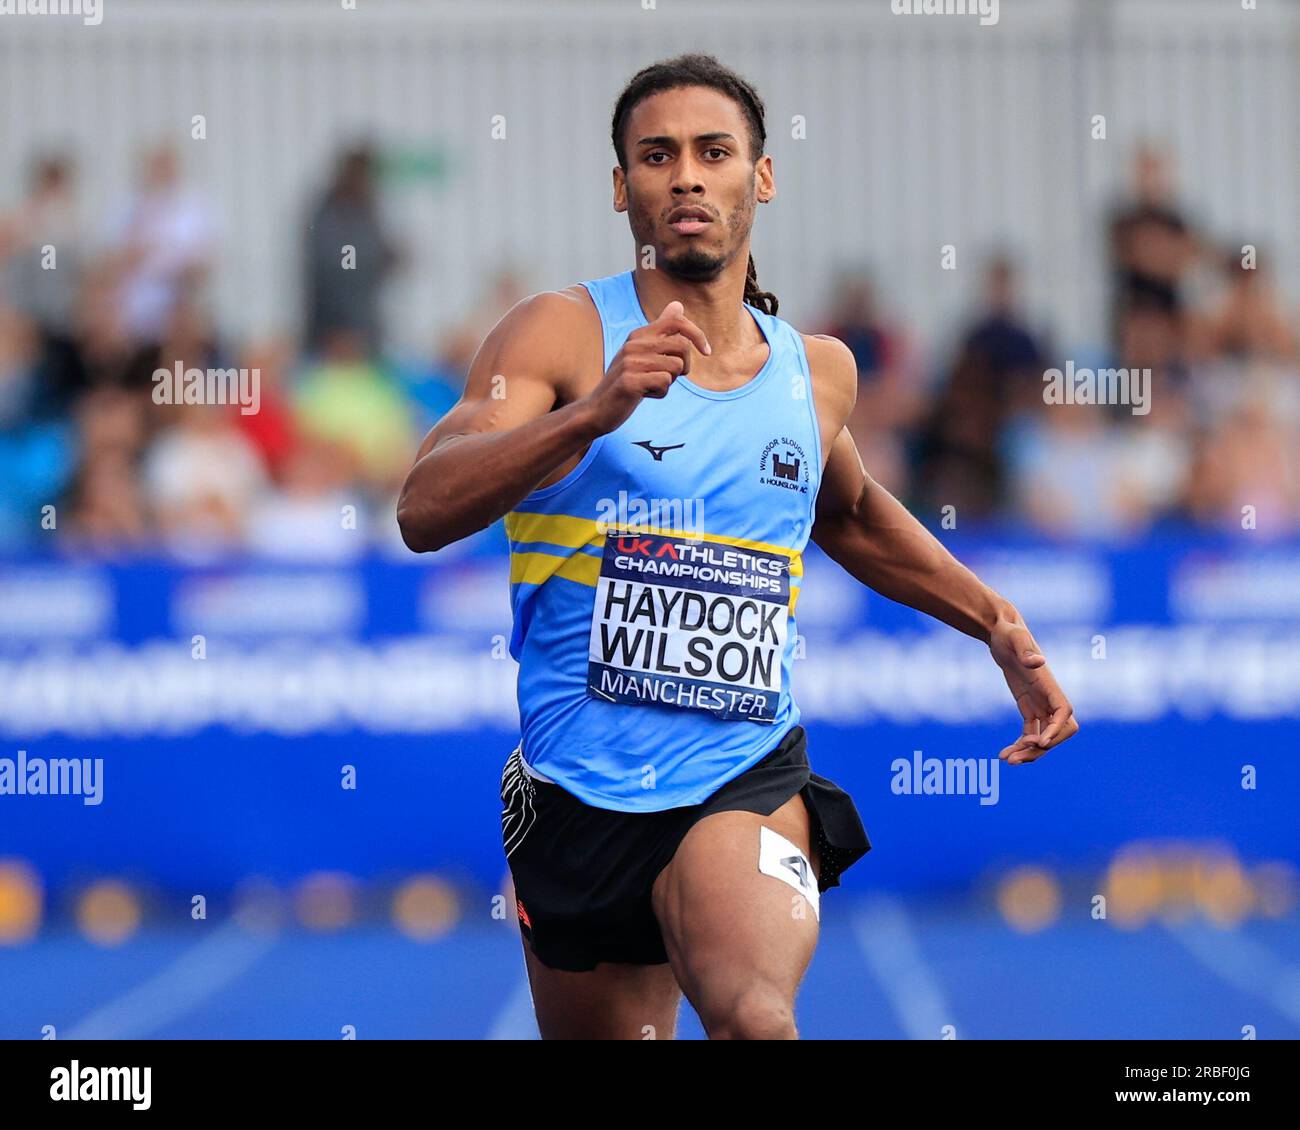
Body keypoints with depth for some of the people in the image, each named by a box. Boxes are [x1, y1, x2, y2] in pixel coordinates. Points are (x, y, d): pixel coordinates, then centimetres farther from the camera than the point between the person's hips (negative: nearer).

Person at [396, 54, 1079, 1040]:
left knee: (753, 1013, -33)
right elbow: (424, 512, -20)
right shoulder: (562, 333, -4)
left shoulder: (817, 370, 9)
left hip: (747, 779, 0)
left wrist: (995, 623, 24)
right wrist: (593, 412, -32)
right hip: (578, 793, 0)